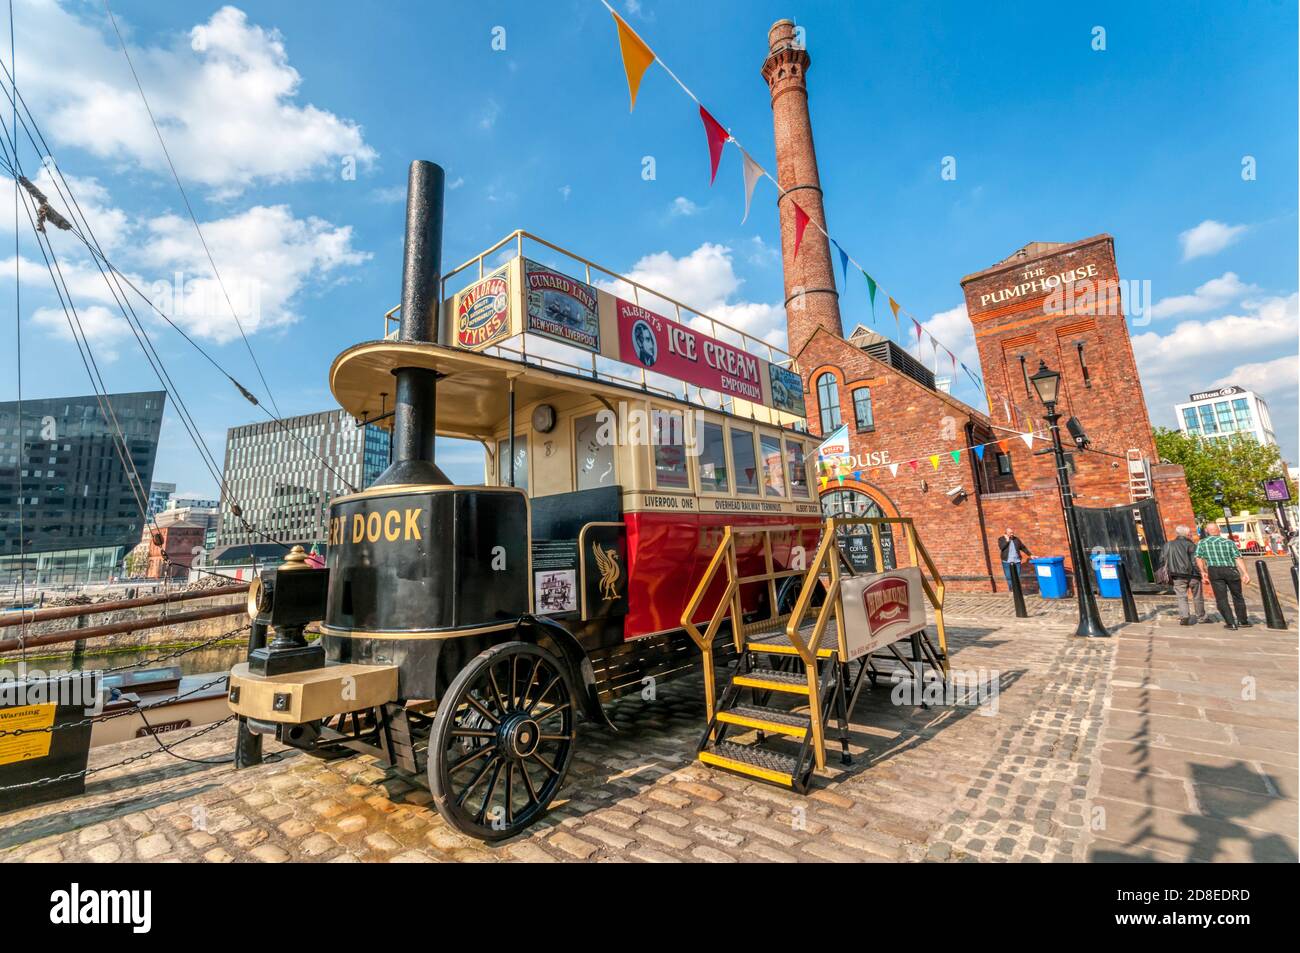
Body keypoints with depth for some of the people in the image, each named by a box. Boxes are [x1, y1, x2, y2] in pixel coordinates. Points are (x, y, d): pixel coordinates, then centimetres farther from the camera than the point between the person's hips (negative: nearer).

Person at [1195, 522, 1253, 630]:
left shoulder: (1202, 543, 3)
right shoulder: (1229, 542, 4)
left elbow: (1198, 558, -4)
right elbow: (1238, 558, -5)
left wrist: (1204, 572, 6)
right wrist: (1245, 574, -9)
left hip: (1214, 571, -1)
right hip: (1231, 570, 1)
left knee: (1221, 599, 3)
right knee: (1237, 597, 16)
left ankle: (1231, 623, 2)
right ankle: (1243, 621, 24)